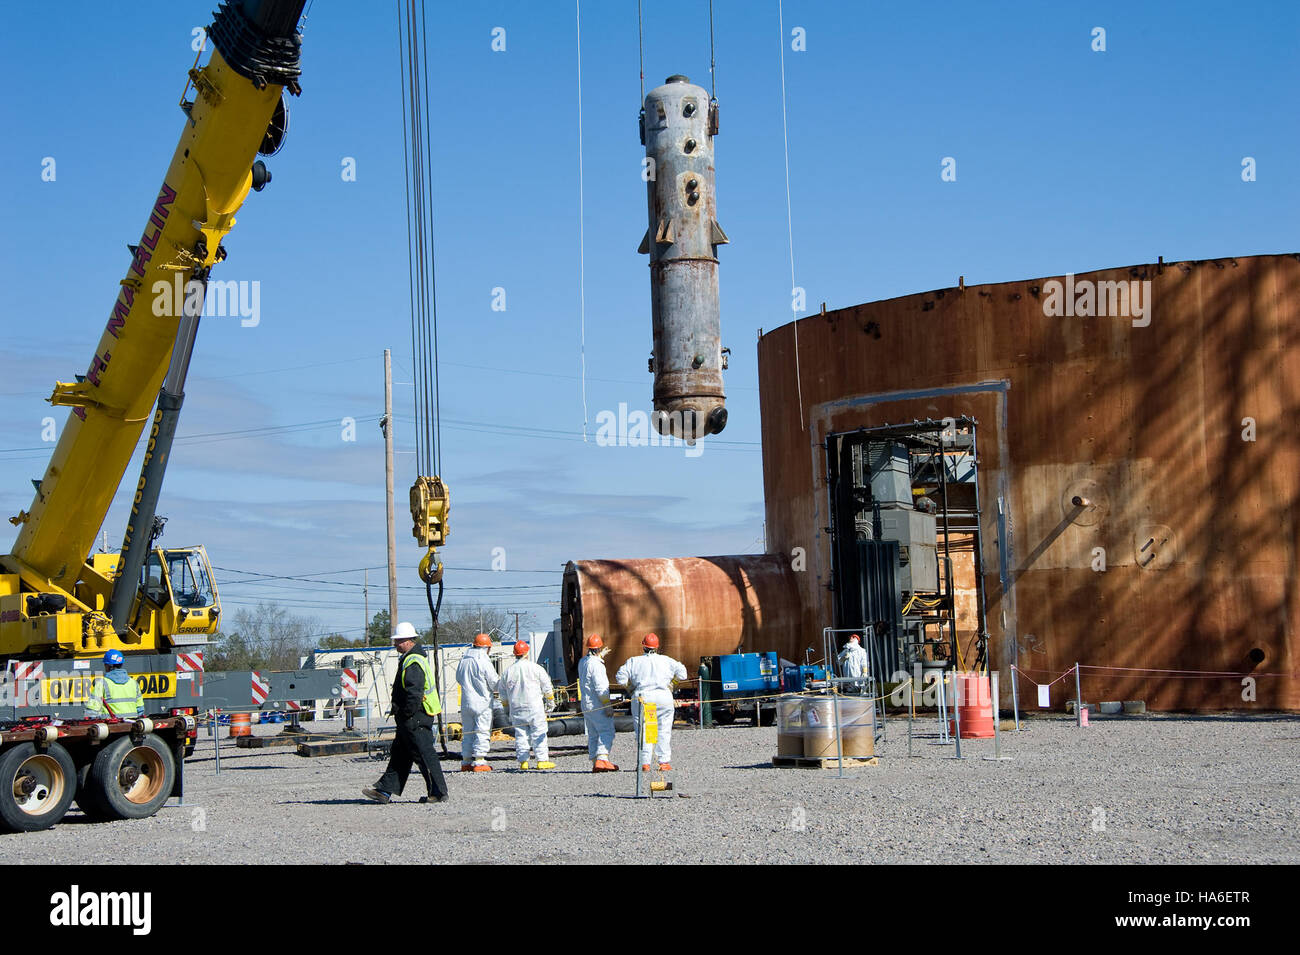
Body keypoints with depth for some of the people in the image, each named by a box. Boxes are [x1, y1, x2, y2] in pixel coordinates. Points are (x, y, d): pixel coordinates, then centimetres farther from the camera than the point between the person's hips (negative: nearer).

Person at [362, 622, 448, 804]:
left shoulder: (412, 662, -18)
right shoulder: (410, 659, 17)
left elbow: (414, 693, -25)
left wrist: (407, 714, -20)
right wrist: (402, 715, 20)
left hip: (415, 719, -11)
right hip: (410, 719, 11)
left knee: (424, 755, -5)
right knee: (399, 754, 13)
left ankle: (439, 792, 0)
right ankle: (384, 790, 19)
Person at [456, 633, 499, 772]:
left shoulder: (463, 660, 5)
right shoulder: (484, 662, -14)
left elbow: (459, 678, 18)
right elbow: (494, 683, -9)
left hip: (466, 702, 6)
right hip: (482, 702, -6)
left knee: (467, 731, 13)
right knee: (482, 731, -2)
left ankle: (466, 762, 15)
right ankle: (479, 762, -7)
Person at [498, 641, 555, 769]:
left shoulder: (509, 671, 4)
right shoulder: (535, 668, -5)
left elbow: (503, 693, 12)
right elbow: (547, 687, 1)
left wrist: (507, 707, 24)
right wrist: (550, 701, 14)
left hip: (516, 709, 3)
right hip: (534, 706, -3)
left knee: (521, 735, 8)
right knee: (539, 733, 0)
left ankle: (523, 761, 7)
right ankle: (541, 760, -3)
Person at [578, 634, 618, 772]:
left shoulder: (582, 662, 11)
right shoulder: (596, 664, -16)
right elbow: (600, 688, -20)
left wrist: (600, 657, 41)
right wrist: (607, 706, -18)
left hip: (586, 704, 9)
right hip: (597, 705, -9)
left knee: (593, 734, 11)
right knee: (606, 732, -10)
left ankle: (595, 762, 10)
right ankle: (602, 759, -23)